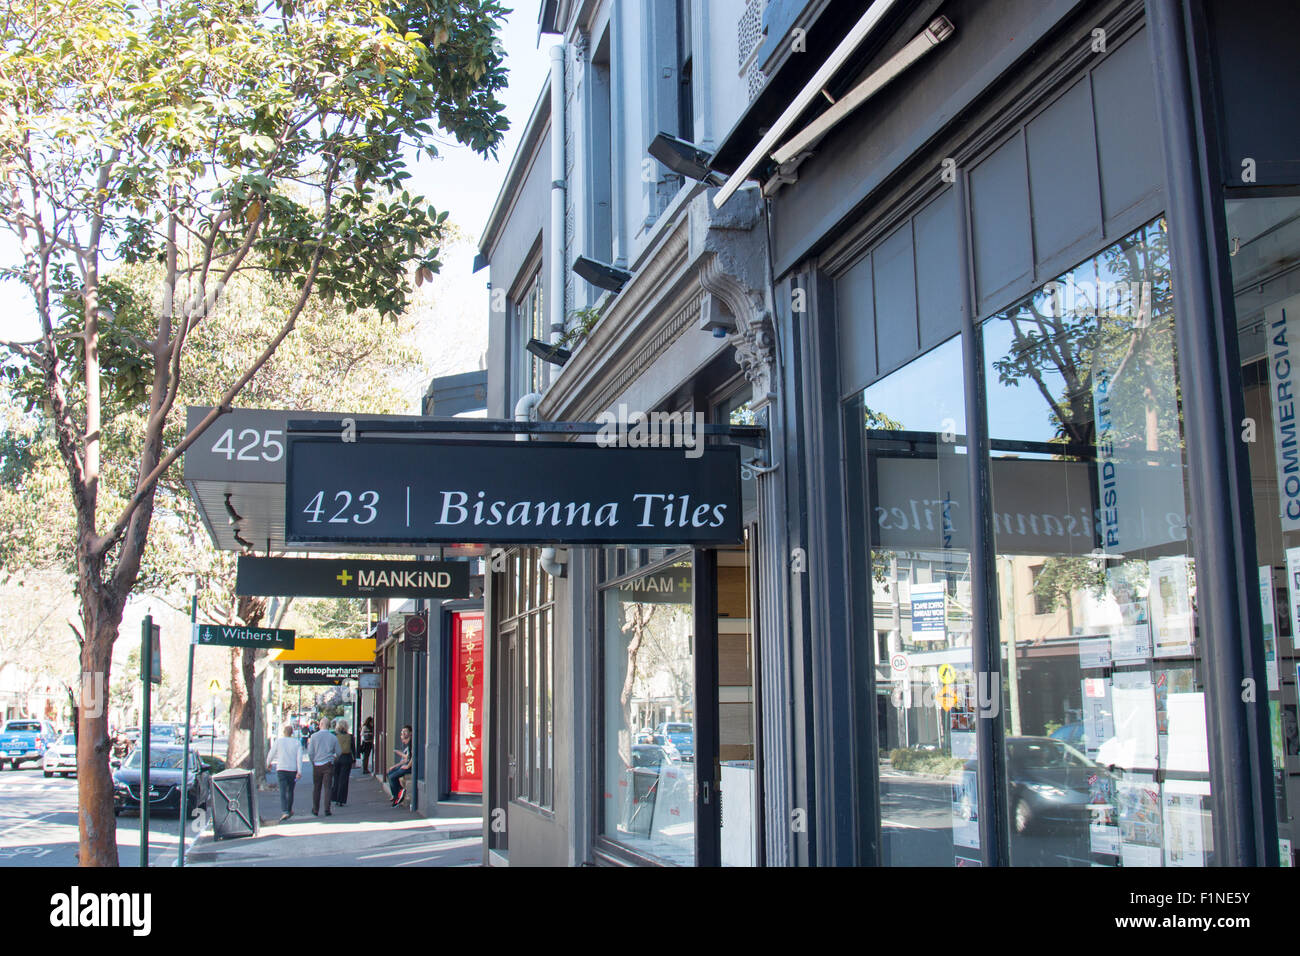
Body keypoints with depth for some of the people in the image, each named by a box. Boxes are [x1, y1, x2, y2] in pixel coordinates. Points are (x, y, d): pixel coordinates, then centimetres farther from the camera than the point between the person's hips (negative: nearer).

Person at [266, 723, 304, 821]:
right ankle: (289, 810, 27)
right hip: (293, 770, 2)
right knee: (290, 791, 18)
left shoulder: (278, 741, -2)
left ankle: (284, 812, -22)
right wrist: (299, 772, -8)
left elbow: (271, 755, 3)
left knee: (283, 791, -7)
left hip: (281, 770, -2)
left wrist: (268, 764, 23)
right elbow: (299, 758, -7)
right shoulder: (297, 743, 1)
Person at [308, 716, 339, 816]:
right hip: (328, 764, 0)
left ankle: (315, 810, 15)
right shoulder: (333, 737, -1)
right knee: (327, 787, 1)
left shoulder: (314, 736, -4)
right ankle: (327, 809, -5)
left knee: (316, 788, 10)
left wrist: (313, 762, 12)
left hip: (316, 765, 0)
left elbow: (310, 752, -5)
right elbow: (338, 753, 5)